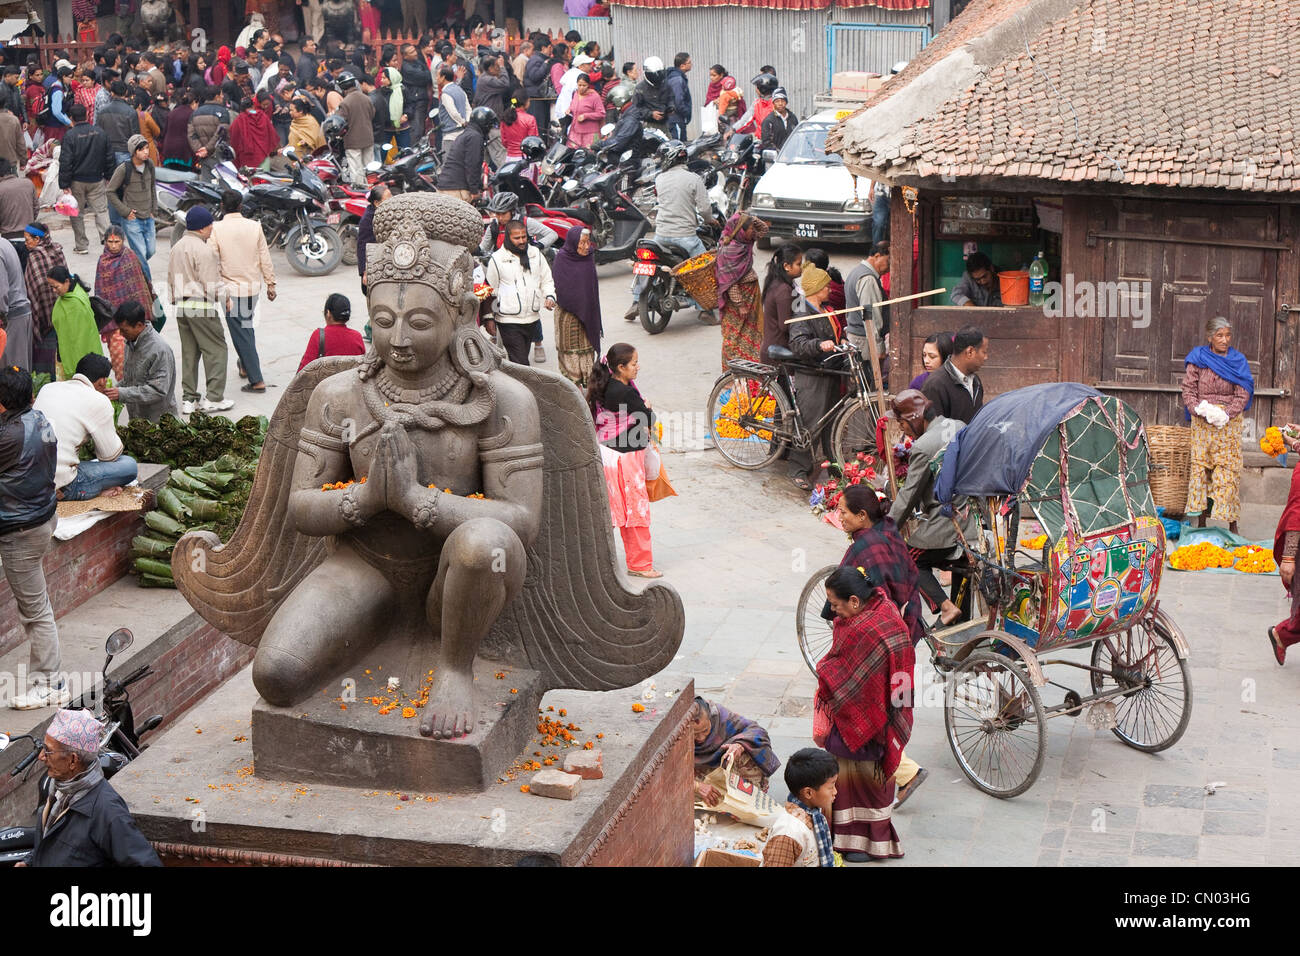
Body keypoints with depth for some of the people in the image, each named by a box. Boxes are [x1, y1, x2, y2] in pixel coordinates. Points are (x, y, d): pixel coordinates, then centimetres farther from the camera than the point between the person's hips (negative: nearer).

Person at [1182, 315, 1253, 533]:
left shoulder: (1238, 361, 5)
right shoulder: (1198, 358, 3)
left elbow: (1243, 395, 1)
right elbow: (1188, 391, 1)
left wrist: (1227, 413, -14)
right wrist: (1200, 411, -15)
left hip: (1229, 422, 0)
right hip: (1201, 422, 0)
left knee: (1228, 469, -5)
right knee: (1200, 466, 0)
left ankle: (1231, 523, -3)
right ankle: (1201, 521, 6)